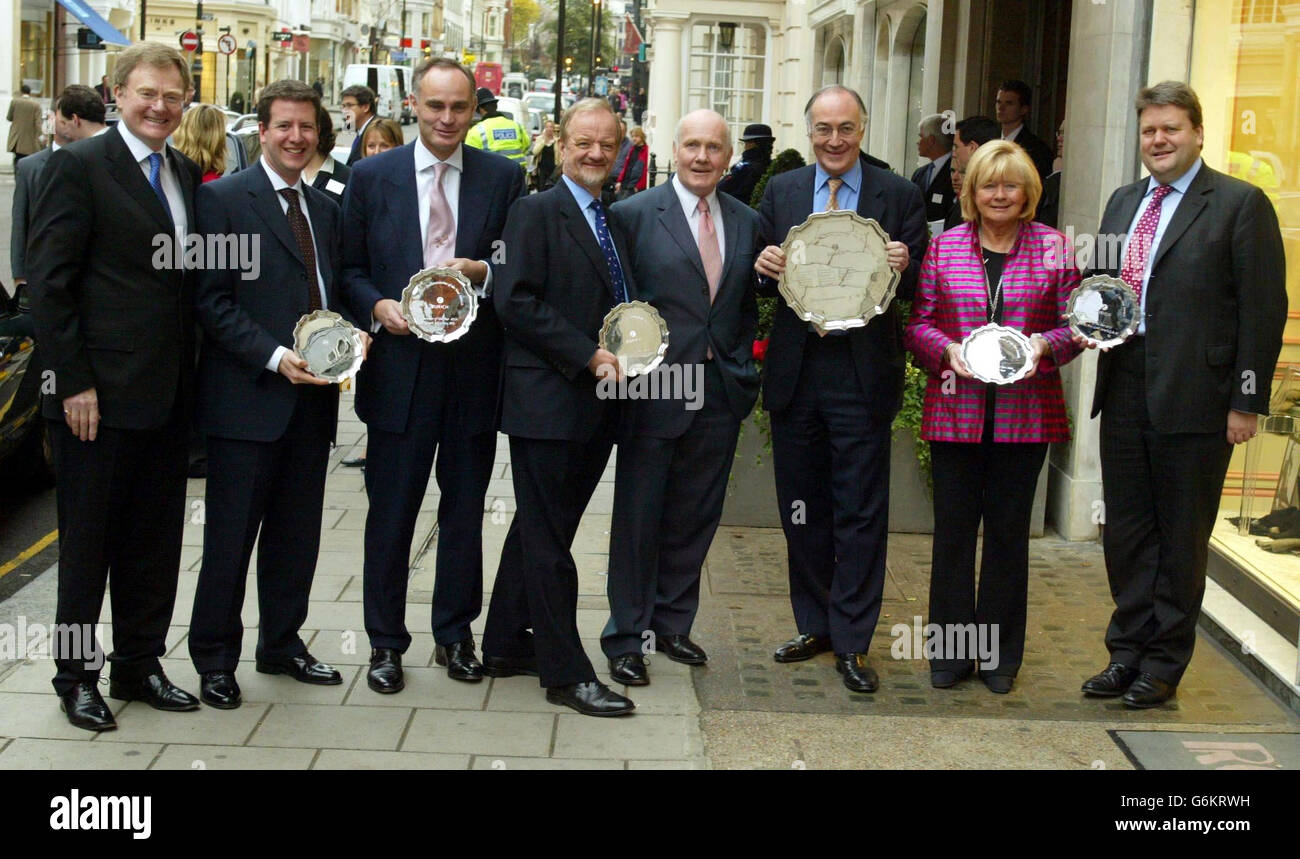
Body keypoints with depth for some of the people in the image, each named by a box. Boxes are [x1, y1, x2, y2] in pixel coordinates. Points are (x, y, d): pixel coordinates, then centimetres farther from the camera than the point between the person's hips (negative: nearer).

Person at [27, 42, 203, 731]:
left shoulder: (187, 174, 12)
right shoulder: (79, 165, -8)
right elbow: (47, 281, -12)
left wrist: (194, 376, 8)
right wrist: (73, 383, -15)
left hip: (169, 394, 6)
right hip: (100, 393, -6)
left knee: (156, 541, 13)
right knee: (88, 542, 6)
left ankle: (139, 666, 27)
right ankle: (76, 677, 20)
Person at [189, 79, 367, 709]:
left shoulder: (325, 208, 16)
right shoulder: (222, 200, -5)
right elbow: (212, 300, -11)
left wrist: (352, 334, -2)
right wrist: (274, 356, -20)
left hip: (312, 396, 6)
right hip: (246, 397, -6)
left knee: (296, 533, 14)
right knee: (231, 536, 2)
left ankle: (281, 644, 28)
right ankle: (215, 658, 14)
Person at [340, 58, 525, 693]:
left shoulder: (503, 177, 4)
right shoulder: (371, 176, 4)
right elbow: (351, 268, 7)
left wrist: (482, 272, -14)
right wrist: (377, 306, -12)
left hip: (475, 367, 1)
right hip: (400, 364, -1)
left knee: (465, 509, 11)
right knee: (391, 510, 5)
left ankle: (455, 633, 26)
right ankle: (386, 641, 18)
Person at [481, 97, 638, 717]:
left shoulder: (615, 222, 16)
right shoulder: (536, 212, -7)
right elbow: (516, 300, -16)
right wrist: (589, 357, -18)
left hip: (596, 407, 8)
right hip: (547, 402, -8)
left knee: (540, 530, 16)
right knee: (548, 540, -1)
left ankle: (506, 645, 28)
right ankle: (565, 672, 5)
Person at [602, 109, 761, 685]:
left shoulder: (747, 222, 10)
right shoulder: (635, 214, -5)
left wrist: (741, 367, 8)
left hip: (720, 394, 4)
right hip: (656, 392, -4)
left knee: (694, 518, 13)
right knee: (639, 518, 4)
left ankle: (673, 624, 28)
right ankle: (625, 638, 15)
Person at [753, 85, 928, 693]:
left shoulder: (899, 196, 1)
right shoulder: (781, 191, 9)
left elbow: (918, 290, 1)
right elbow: (765, 279, 10)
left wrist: (903, 268, -21)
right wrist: (764, 268, -13)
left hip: (862, 375, -3)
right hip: (795, 370, 3)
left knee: (860, 513, 0)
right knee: (802, 508, 12)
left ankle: (852, 642, 9)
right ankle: (815, 625, 27)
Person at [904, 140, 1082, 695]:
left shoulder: (1053, 247, 5)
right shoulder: (943, 248, 7)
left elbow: (1075, 324, 5)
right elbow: (917, 322, 7)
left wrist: (1043, 345, -14)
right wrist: (948, 349, -12)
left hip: (1025, 414, 0)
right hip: (955, 412, 1)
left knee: (1008, 530, 6)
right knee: (953, 528, 4)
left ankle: (1001, 655, 18)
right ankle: (951, 651, 15)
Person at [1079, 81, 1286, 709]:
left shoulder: (1240, 204, -6)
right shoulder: (1123, 203, 15)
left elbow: (1263, 309, -9)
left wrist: (1248, 401, -13)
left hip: (1195, 399, -6)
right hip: (1125, 394, 6)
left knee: (1181, 539, 6)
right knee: (1125, 532, 12)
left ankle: (1163, 666, 18)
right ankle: (1128, 652, 25)